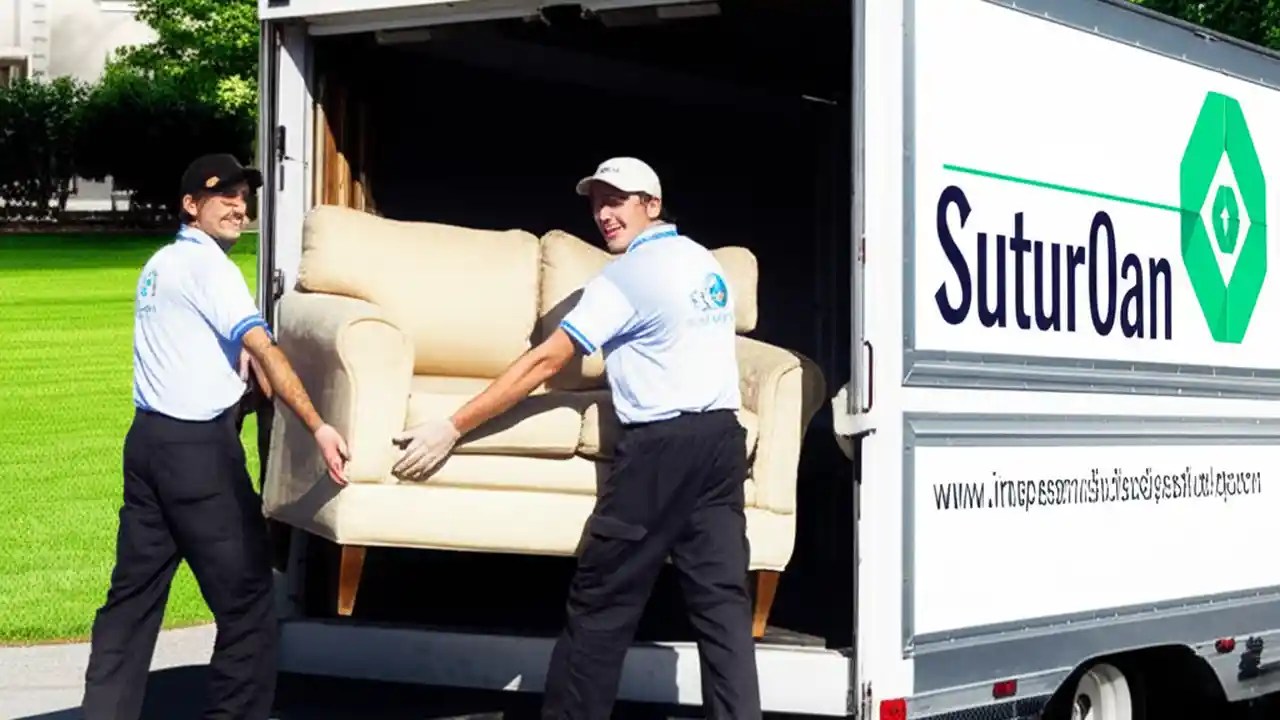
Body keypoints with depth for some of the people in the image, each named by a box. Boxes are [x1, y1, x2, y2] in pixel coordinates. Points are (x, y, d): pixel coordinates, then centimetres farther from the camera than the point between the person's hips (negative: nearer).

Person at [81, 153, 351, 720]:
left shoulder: (160, 263, 18)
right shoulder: (205, 261, -9)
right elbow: (264, 349, -21)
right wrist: (318, 427, -29)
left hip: (149, 437, 9)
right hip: (197, 444, -9)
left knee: (133, 593, 9)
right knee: (246, 598, -2)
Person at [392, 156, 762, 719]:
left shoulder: (625, 276, -8)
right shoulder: (706, 262, 15)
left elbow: (544, 362, -12)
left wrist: (452, 429, -12)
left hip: (663, 443, -8)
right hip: (723, 438, 8)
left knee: (602, 599, 1)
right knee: (722, 594, 3)